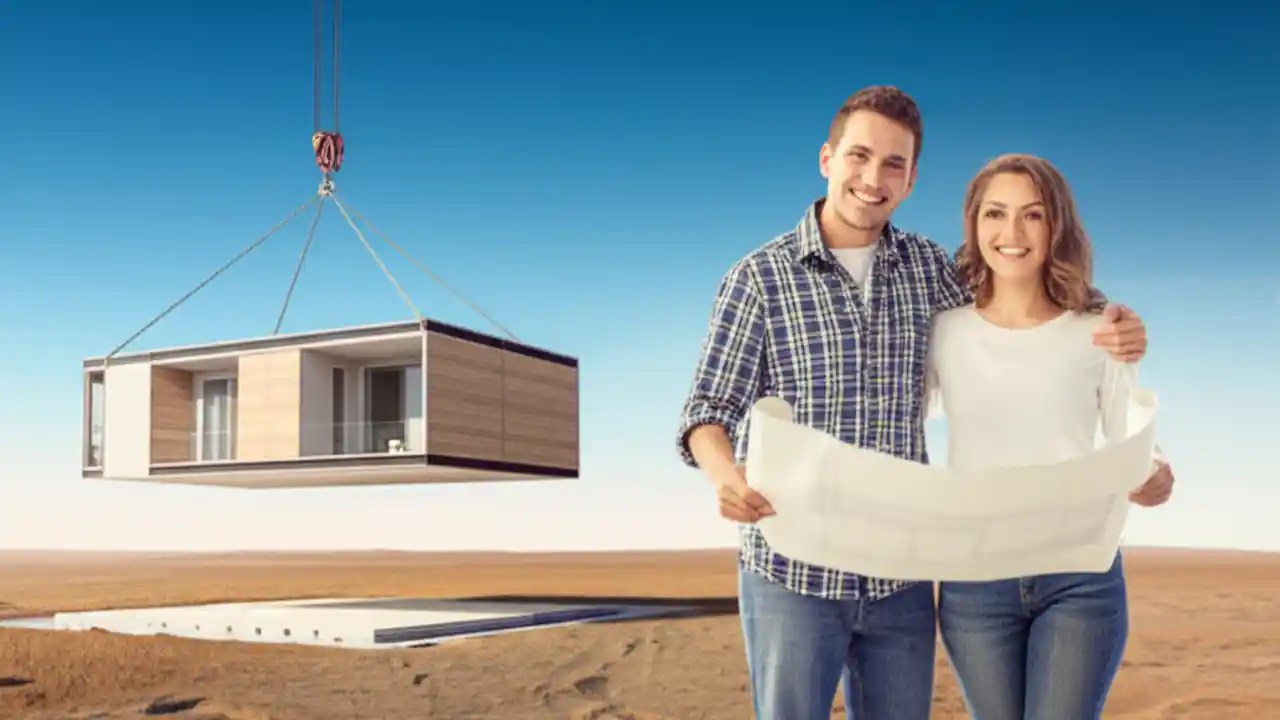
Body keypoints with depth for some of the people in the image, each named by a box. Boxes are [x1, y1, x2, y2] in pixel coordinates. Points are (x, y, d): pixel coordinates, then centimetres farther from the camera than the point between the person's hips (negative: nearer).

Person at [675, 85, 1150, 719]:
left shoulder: (928, 268, 6)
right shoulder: (759, 277, -5)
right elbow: (709, 409, -7)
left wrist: (1109, 332, -4)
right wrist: (725, 475, -30)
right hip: (791, 572, -3)